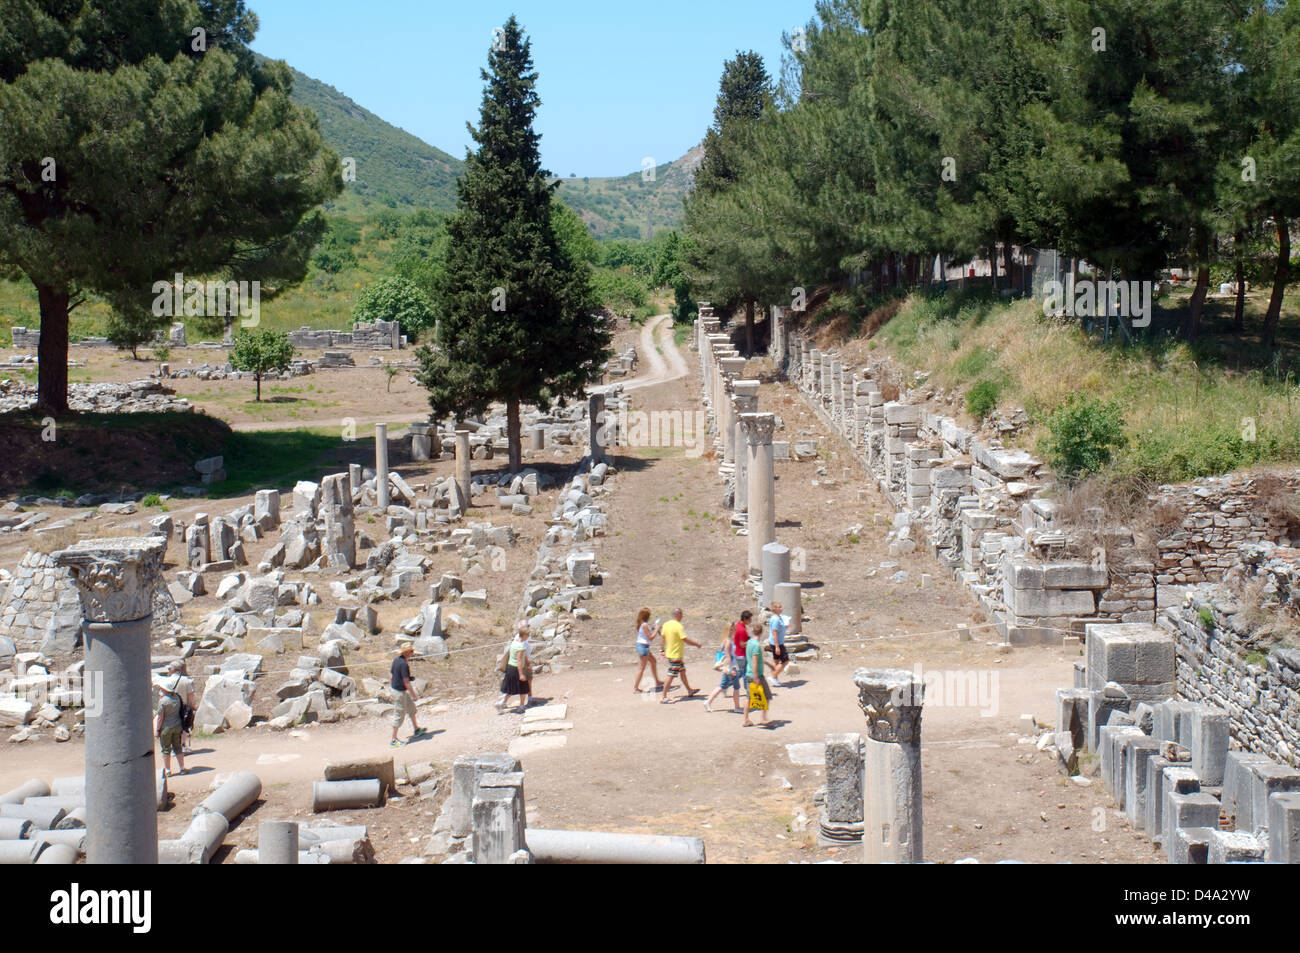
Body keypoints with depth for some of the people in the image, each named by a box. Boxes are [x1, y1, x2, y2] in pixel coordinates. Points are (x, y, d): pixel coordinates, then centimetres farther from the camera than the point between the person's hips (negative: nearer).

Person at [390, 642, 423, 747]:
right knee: (399, 715, -1)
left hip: (395, 688, 10)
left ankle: (416, 730, 39)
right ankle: (393, 740, 6)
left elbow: (391, 677, 13)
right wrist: (414, 695, -17)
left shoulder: (396, 660, 5)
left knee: (411, 707, 24)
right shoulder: (404, 664, -24)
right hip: (400, 692, -10)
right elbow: (406, 682, -24)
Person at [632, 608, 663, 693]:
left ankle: (657, 682, 35)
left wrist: (652, 629, 13)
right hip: (643, 646, -10)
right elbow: (651, 638, -18)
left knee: (653, 661, 24)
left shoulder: (640, 624, 8)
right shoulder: (645, 625, -21)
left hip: (639, 645, 10)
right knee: (642, 668, -2)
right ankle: (635, 688, 3)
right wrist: (656, 629, -7)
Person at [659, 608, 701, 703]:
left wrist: (663, 651, 22)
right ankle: (663, 698, -5)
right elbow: (685, 640, -22)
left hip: (670, 653, 9)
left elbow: (663, 638, 12)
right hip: (676, 655, -9)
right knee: (671, 676, -6)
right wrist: (697, 644, -9)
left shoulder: (666, 624, 4)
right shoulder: (678, 626, -21)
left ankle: (689, 690, 35)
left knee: (682, 671, 22)